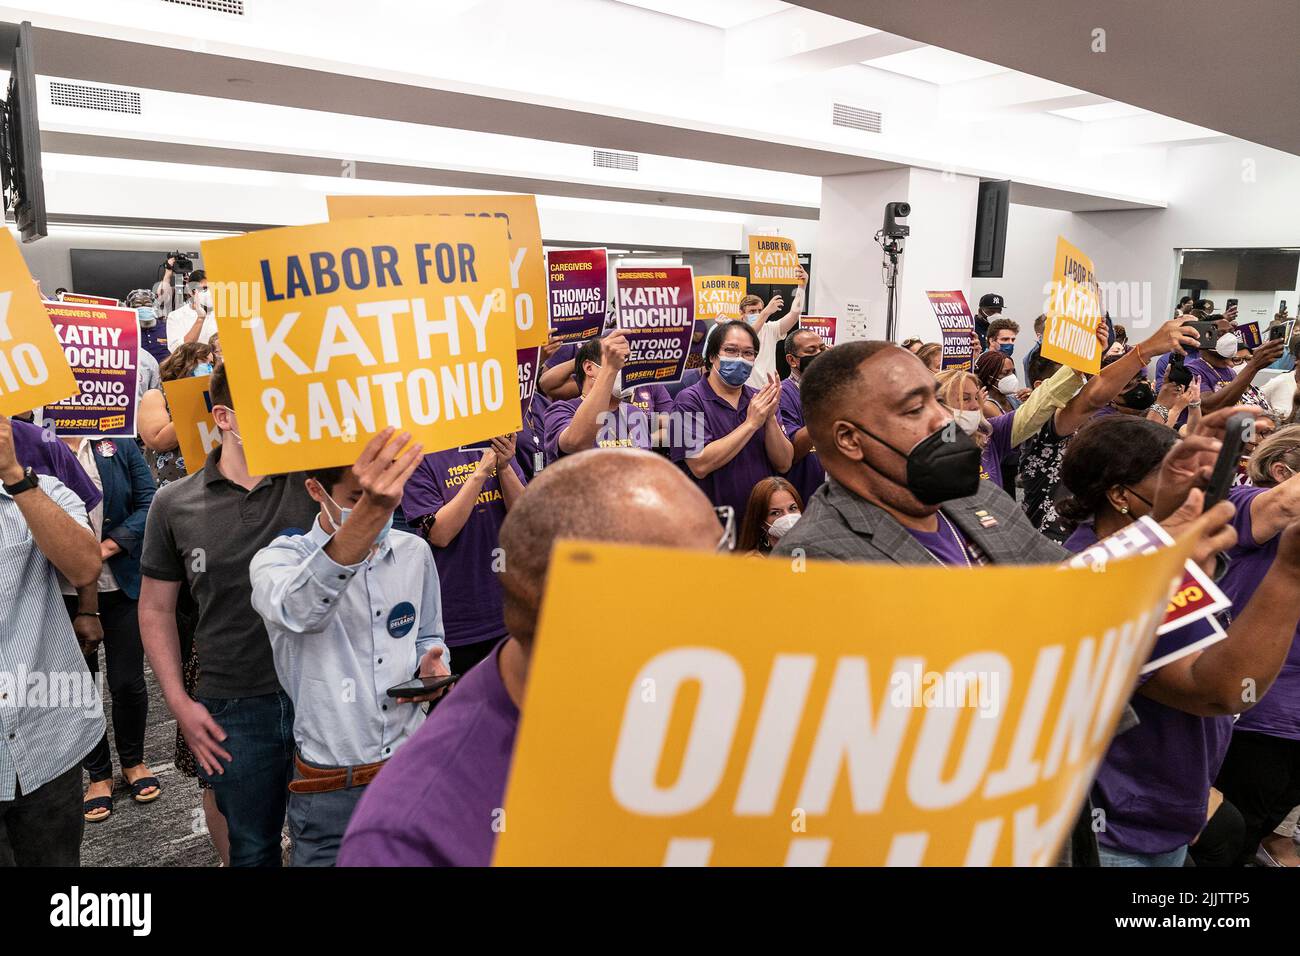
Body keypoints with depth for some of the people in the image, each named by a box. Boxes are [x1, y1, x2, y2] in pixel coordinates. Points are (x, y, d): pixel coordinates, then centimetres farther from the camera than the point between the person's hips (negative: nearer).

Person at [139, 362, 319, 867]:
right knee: (253, 847, 20)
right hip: (234, 711, 1)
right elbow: (156, 609, 8)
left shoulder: (314, 482, -4)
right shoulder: (174, 505, -1)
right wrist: (179, 703, 2)